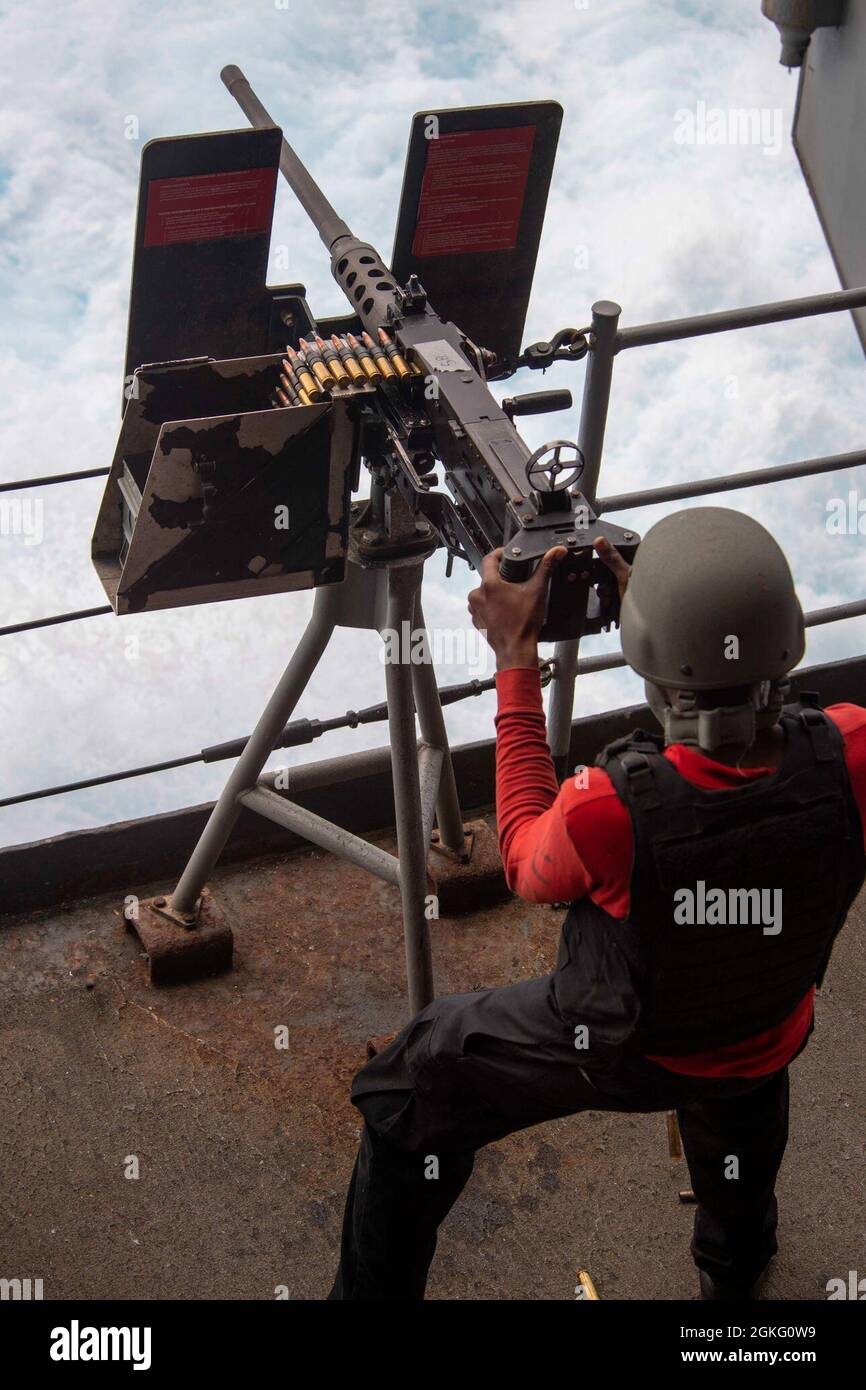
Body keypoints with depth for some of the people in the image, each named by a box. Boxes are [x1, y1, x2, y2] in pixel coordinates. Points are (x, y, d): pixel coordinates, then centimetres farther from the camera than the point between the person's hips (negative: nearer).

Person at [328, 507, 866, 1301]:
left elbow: (527, 863, -16)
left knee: (416, 1087, 20)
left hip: (615, 1054, -4)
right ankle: (736, 1270, 67)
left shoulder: (611, 810, -42)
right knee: (745, 1080, 41)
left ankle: (376, 1291, 34)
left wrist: (516, 661, -17)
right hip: (765, 1046, 4)